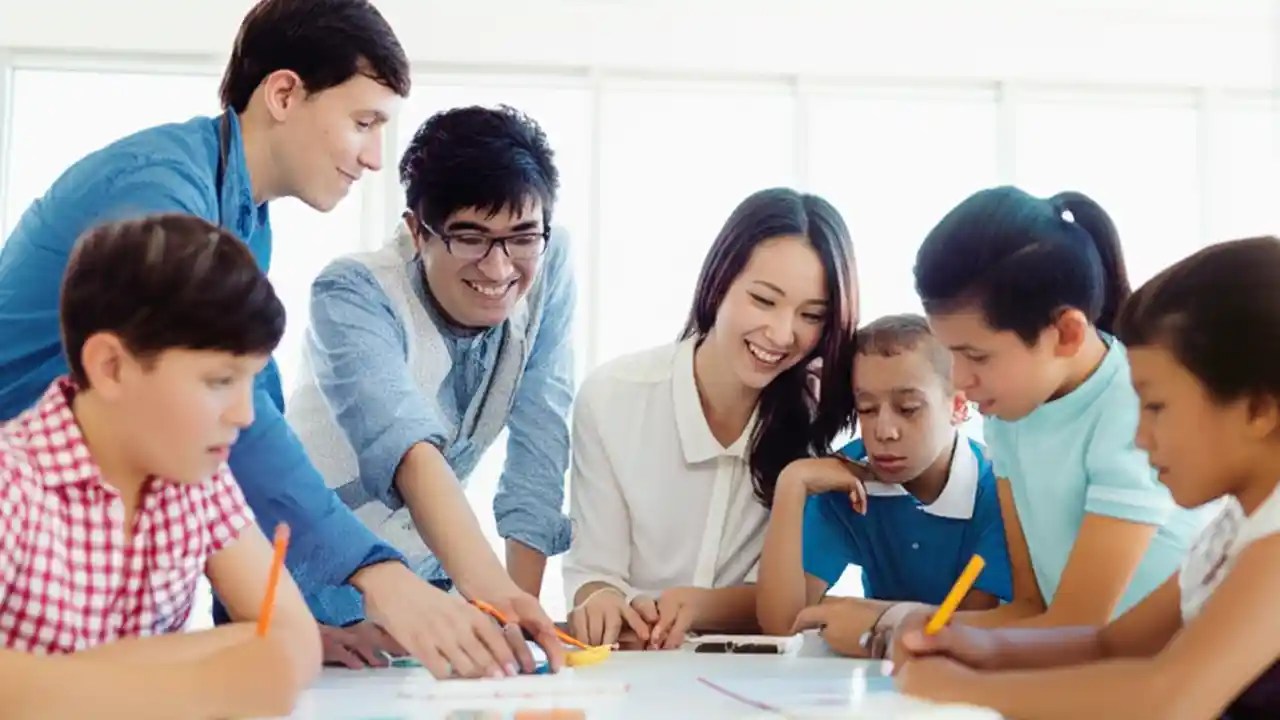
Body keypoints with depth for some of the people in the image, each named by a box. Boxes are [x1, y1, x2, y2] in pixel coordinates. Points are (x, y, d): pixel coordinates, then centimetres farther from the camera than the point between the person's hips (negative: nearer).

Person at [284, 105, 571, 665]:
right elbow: (404, 444, -37)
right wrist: (488, 587, -51)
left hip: (425, 571, 3)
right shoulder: (353, 295, -21)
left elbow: (541, 447, -7)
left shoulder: (549, 267, -9)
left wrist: (522, 605, -14)